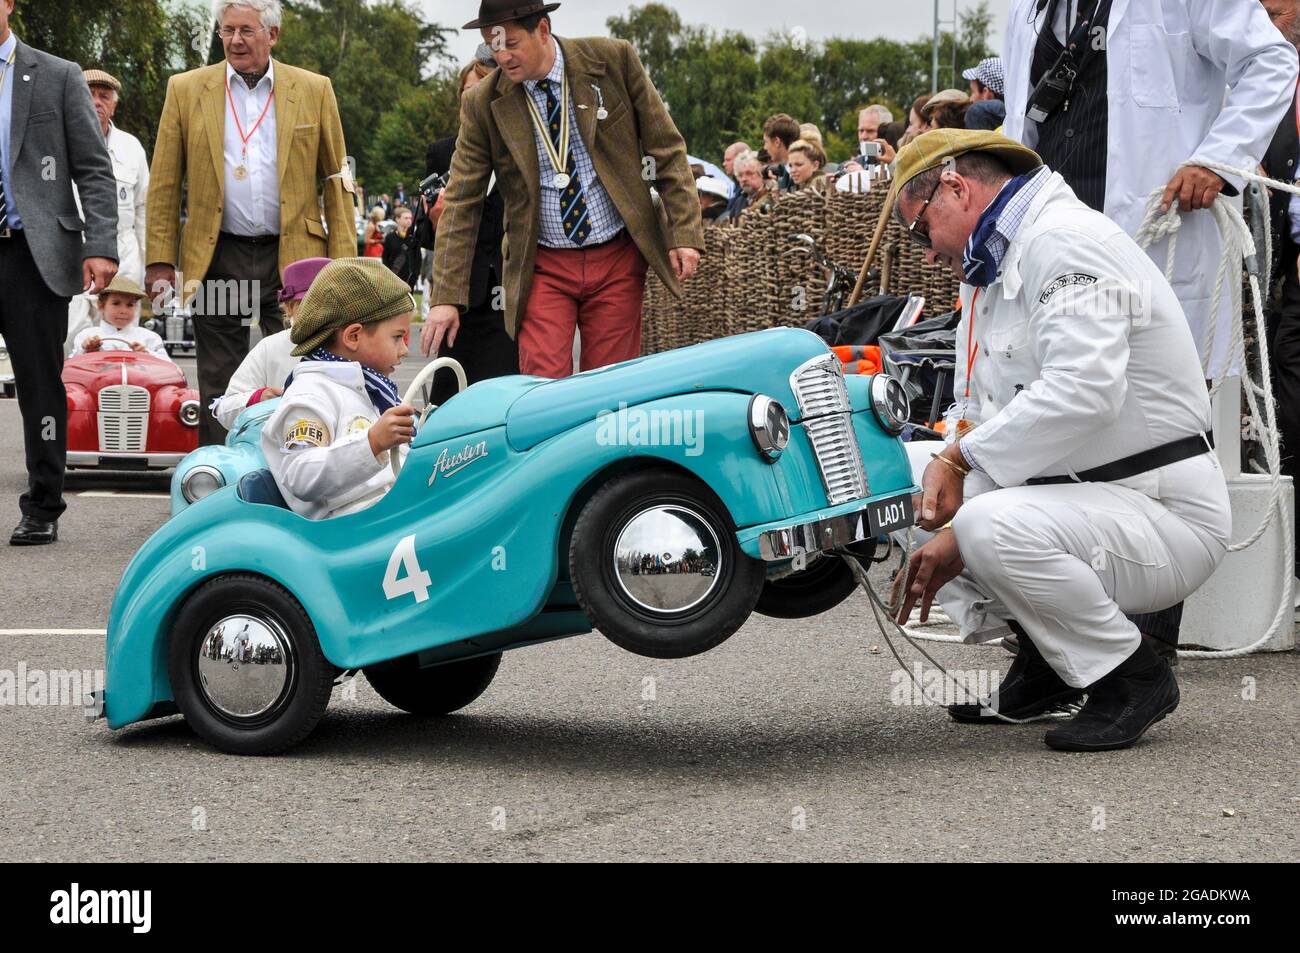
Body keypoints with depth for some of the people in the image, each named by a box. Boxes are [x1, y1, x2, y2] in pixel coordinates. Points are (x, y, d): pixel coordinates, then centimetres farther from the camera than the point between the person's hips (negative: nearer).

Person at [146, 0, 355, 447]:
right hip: (216, 259, 1)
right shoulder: (185, 90, 6)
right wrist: (160, 261, -1)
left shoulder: (314, 90, 5)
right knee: (218, 389, 6)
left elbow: (336, 181, 5)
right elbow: (164, 185, 6)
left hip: (294, 256, -1)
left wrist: (343, 263, -3)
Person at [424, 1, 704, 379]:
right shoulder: (483, 104, -4)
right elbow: (461, 202, -2)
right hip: (544, 267, 0)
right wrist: (445, 297, -8)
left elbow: (666, 149, 1)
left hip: (618, 259, 0)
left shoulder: (615, 61, -5)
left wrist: (685, 232, -6)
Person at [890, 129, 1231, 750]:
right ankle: (1046, 665, 11)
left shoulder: (1066, 240, -15)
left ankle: (1133, 677, -11)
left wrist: (961, 456, -21)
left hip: (1168, 515, -10)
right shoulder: (990, 268, 18)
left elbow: (1083, 390, -30)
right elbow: (976, 412, 14)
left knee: (992, 525, -35)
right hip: (1072, 493, 10)